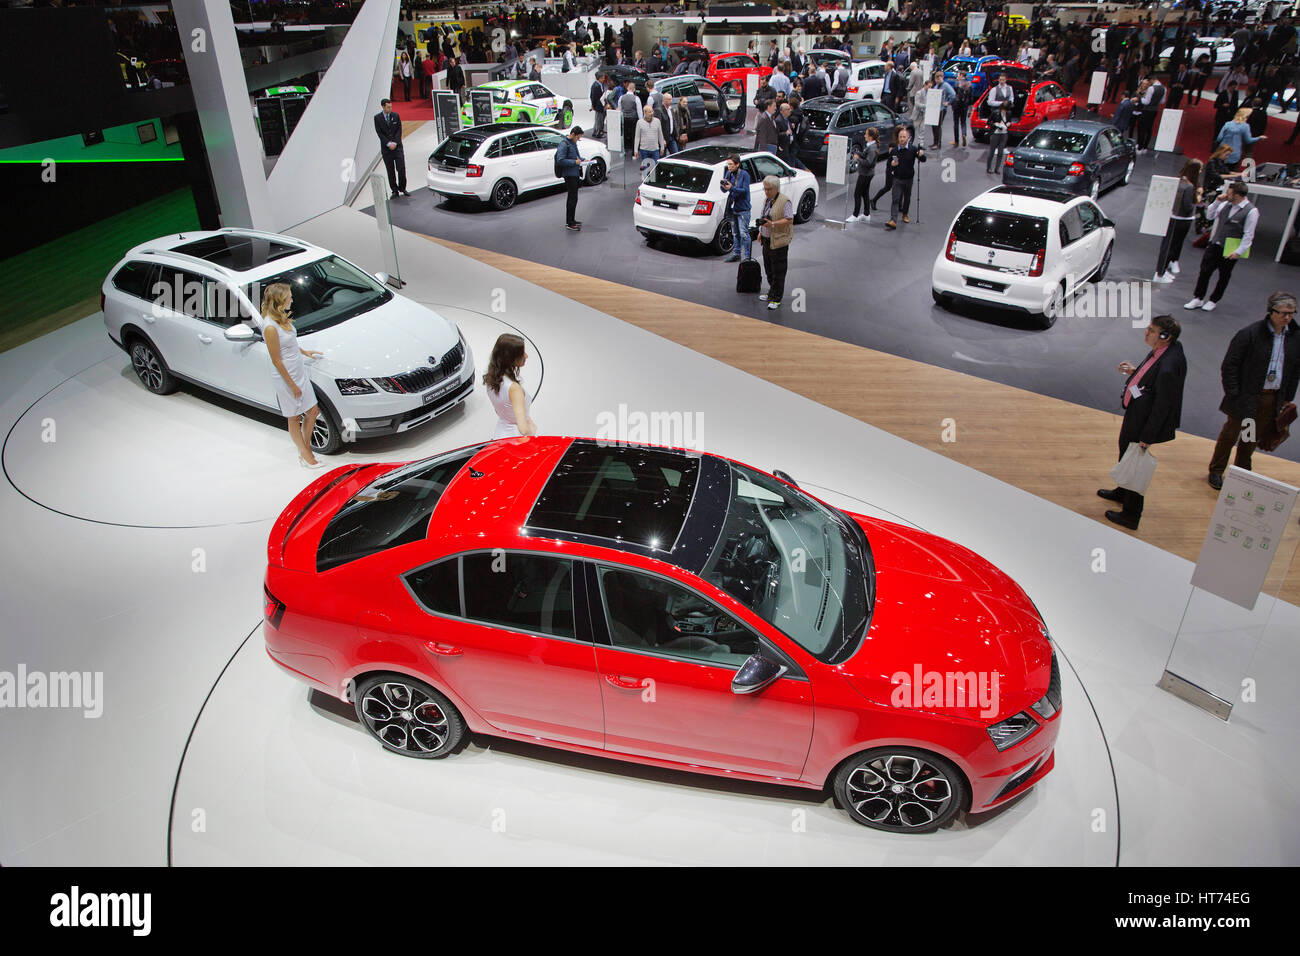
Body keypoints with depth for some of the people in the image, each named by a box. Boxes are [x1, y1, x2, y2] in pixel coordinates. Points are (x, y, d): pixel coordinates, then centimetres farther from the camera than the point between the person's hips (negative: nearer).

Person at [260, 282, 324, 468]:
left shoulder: (281, 318, 1)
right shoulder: (270, 327, -25)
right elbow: (276, 361, -21)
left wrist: (305, 352, 19)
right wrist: (292, 385, -17)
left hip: (299, 372, 9)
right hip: (286, 377, -9)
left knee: (313, 411, 13)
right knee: (294, 418, 8)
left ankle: (304, 445, 30)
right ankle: (305, 456, 21)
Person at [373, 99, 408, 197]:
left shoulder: (396, 115, 3)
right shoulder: (377, 118, -1)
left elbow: (399, 130, 1)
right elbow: (379, 133, -4)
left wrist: (395, 143, -10)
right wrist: (388, 144, -13)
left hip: (397, 146, 0)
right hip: (386, 148, 0)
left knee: (401, 169, -6)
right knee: (390, 171, 3)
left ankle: (402, 188, 10)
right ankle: (395, 191, 10)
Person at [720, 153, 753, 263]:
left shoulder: (744, 175, -12)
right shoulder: (728, 174, 6)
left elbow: (745, 190, -18)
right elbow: (724, 191, 6)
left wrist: (731, 188, -29)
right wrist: (724, 186, -17)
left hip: (743, 209, -6)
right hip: (732, 208, 6)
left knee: (744, 233, -8)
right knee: (736, 233, 15)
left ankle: (747, 256, -3)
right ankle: (737, 254, 25)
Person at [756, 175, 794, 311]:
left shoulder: (784, 201, -14)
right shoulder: (767, 200, 13)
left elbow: (789, 220, -19)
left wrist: (772, 224, -27)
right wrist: (761, 232, 19)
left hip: (778, 242, -9)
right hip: (767, 240, 9)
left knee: (778, 272, -4)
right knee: (769, 270, 18)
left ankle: (776, 299, -1)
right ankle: (772, 291, 33)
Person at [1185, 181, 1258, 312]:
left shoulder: (1251, 211, -14)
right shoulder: (1226, 204, 3)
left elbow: (1248, 235, -13)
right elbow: (1209, 216, 14)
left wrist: (1239, 252, -16)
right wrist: (1217, 201, 0)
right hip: (1214, 244, 5)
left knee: (1224, 276, 10)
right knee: (1204, 271, 3)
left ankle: (1213, 301, 22)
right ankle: (1198, 299, 13)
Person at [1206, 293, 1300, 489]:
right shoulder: (1251, 333, -14)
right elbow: (1229, 365, -12)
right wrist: (1233, 393, -13)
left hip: (1273, 398, 4)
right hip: (1246, 397, -4)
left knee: (1253, 438, 16)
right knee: (1230, 434, 9)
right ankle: (1216, 471, 23)